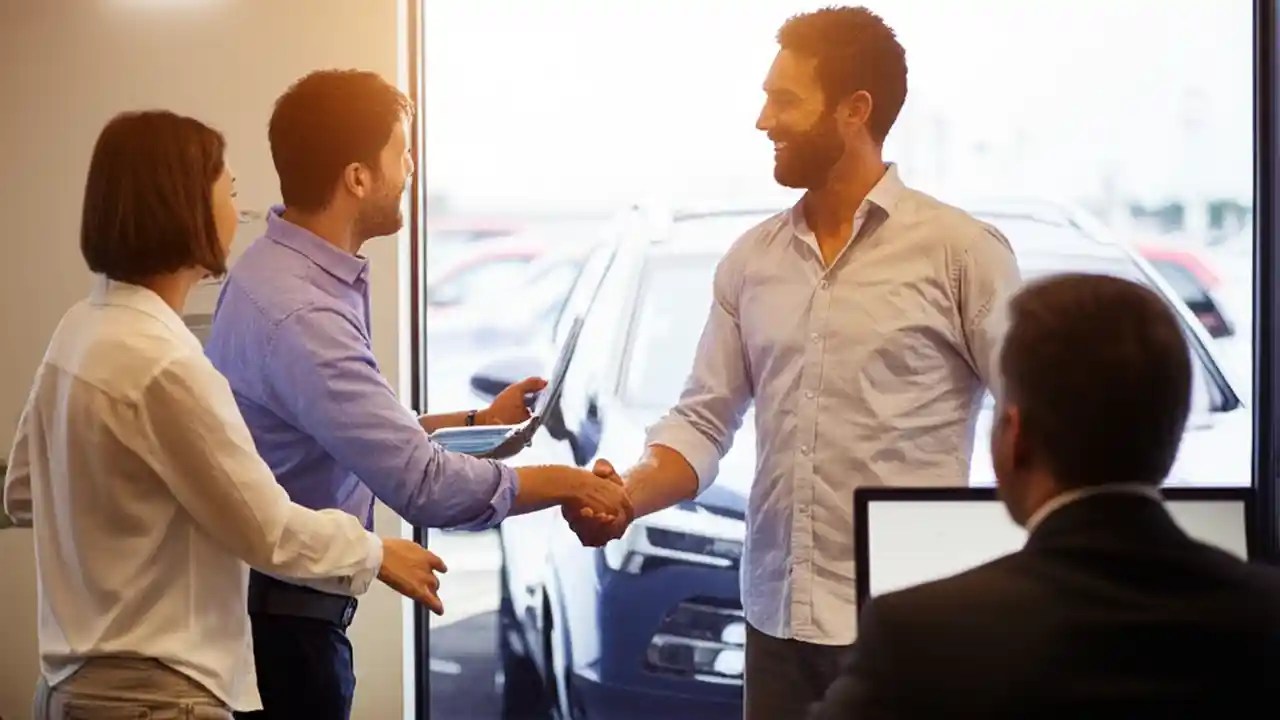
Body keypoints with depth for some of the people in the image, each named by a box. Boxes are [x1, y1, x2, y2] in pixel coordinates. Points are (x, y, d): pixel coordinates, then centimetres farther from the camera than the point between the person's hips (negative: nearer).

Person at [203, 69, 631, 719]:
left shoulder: (288, 270, 6)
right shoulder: (299, 315, -27)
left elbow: (365, 434, 14)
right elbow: (423, 486, -30)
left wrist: (477, 422, 12)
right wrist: (562, 483, -18)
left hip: (274, 598, 10)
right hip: (281, 615, -10)